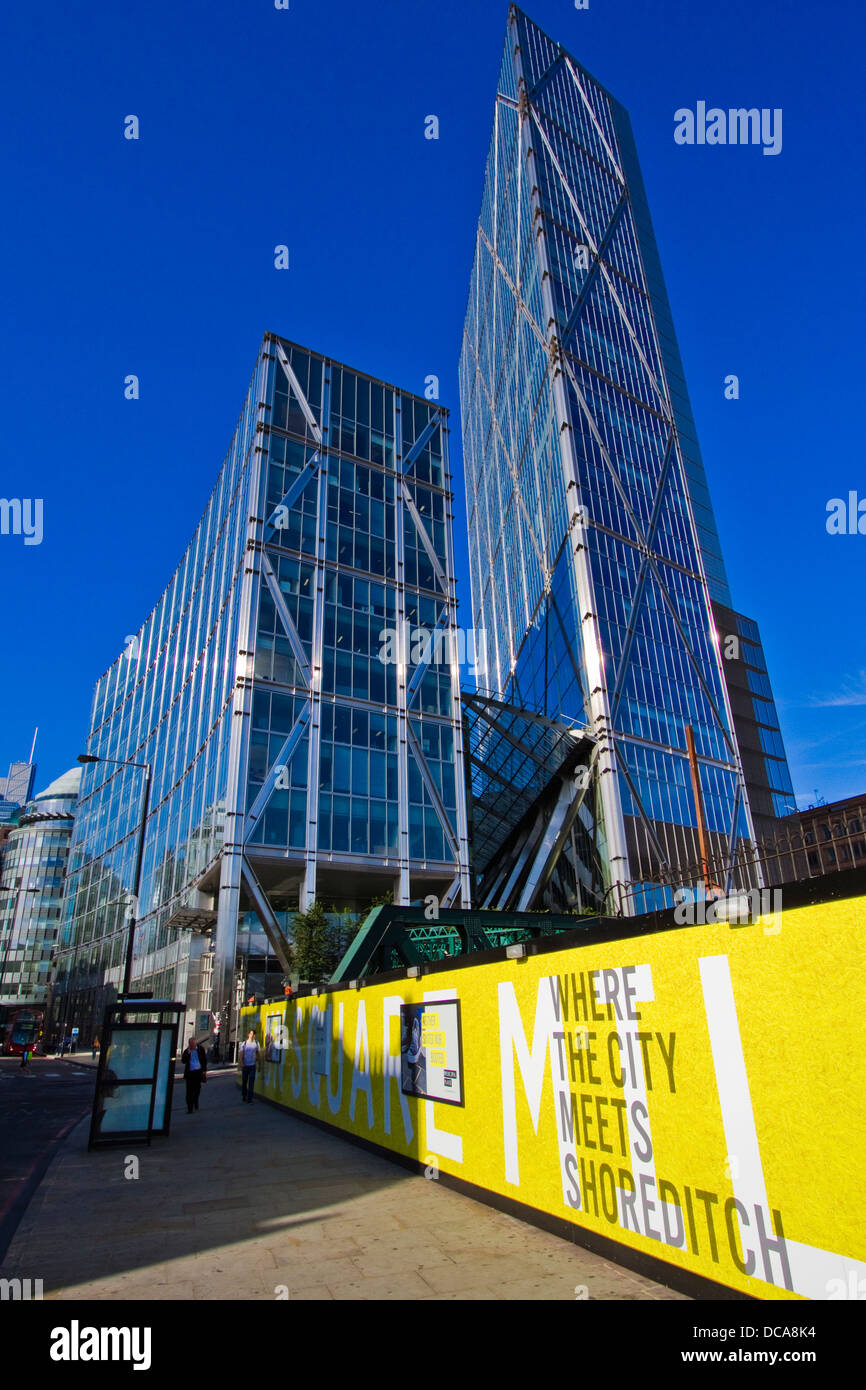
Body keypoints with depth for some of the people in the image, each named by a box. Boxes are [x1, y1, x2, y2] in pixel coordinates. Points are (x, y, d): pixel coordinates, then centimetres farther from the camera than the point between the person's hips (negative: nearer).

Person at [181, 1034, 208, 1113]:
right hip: (190, 1072, -1)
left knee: (197, 1089, 10)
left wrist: (204, 1070, 1)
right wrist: (188, 1053, -18)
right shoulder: (186, 1051, 0)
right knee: (189, 1091, -3)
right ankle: (190, 1108, 3)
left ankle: (195, 1102, 37)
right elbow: (183, 1061, -6)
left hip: (198, 1071, 1)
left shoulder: (200, 1049, 0)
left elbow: (204, 1059, 6)